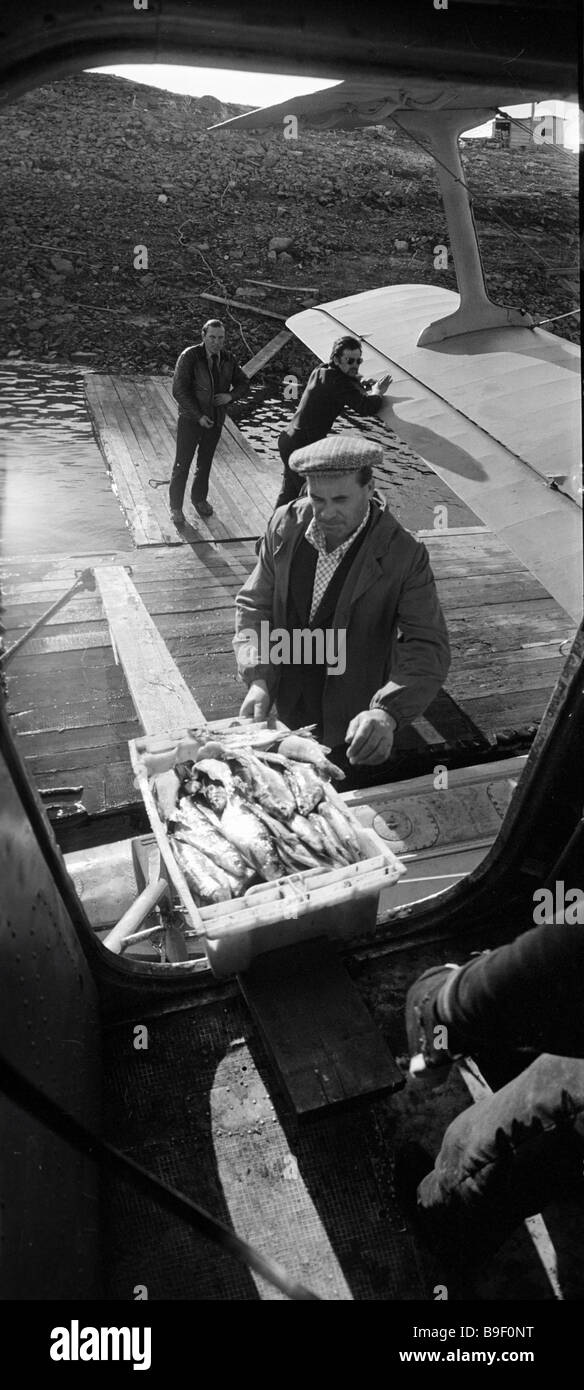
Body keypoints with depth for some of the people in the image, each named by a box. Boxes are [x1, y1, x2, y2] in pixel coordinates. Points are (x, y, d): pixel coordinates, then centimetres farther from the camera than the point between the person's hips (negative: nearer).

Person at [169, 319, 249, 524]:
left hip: (215, 420, 4)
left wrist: (231, 395, -11)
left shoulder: (228, 358, -2)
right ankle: (175, 506, 16)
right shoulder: (189, 356, -16)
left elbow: (243, 382, 10)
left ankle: (199, 498, 39)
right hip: (190, 419, -4)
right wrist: (199, 416, -22)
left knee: (205, 463, 18)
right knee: (182, 465, 2)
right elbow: (179, 390, -18)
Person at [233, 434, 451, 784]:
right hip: (283, 710, 4)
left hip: (351, 725, -3)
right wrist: (257, 679, -20)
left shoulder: (403, 555, -23)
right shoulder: (286, 525, -11)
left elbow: (428, 648, -26)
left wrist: (388, 712, -44)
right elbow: (254, 604, -4)